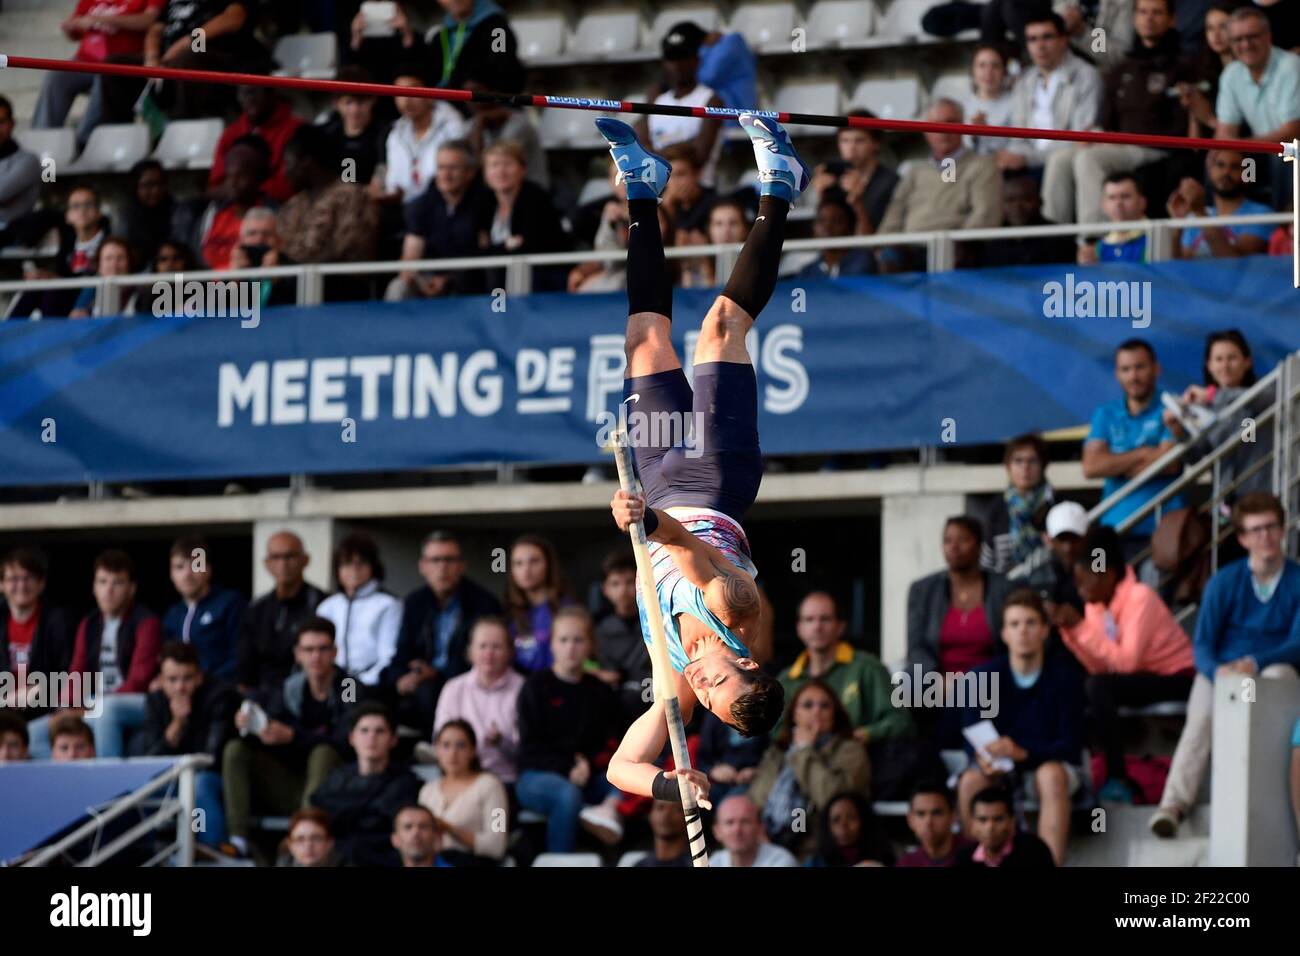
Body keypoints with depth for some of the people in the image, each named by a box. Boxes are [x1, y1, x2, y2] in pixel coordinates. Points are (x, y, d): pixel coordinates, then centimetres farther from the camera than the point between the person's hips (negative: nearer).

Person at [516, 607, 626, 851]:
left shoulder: (599, 692, 16)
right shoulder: (537, 687, 5)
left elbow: (612, 745, 9)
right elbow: (531, 748, -2)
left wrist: (589, 765, -13)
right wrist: (568, 769, -16)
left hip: (590, 775, 3)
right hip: (537, 775, -3)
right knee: (569, 795, -39)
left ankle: (611, 808, -51)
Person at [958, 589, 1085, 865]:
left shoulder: (1064, 675, -12)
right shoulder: (984, 676, -7)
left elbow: (1071, 744, -14)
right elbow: (971, 740, -6)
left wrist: (1023, 753, -32)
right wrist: (984, 758, -31)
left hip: (1051, 762, -2)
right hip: (1000, 769, 2)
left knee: (1052, 774, -37)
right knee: (971, 781, -30)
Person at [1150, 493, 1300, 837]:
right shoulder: (1224, 582, 5)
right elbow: (1202, 644, 0)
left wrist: (1254, 664, -24)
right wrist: (1218, 670, -24)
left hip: (1272, 669, 0)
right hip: (1219, 670, 0)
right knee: (1201, 720, -32)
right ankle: (1174, 803, -48)